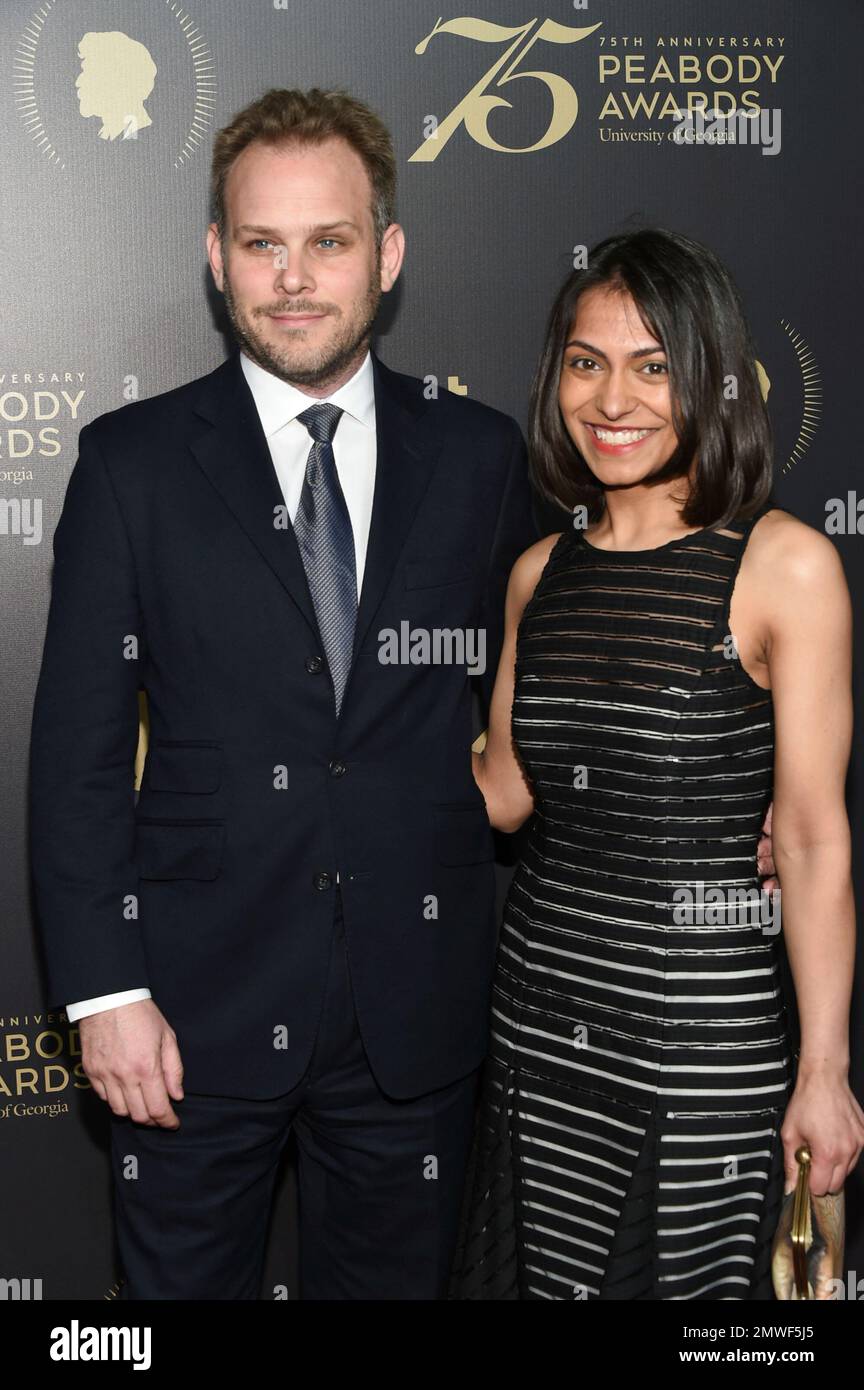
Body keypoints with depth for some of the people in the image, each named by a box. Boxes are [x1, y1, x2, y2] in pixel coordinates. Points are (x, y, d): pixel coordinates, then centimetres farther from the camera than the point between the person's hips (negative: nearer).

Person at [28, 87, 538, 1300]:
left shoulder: (480, 456, 2)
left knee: (395, 1278, 17)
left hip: (417, 1008, 2)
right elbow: (77, 746, -4)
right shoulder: (134, 462, -2)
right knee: (184, 1283, 13)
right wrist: (106, 989, -9)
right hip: (198, 1001, -1)